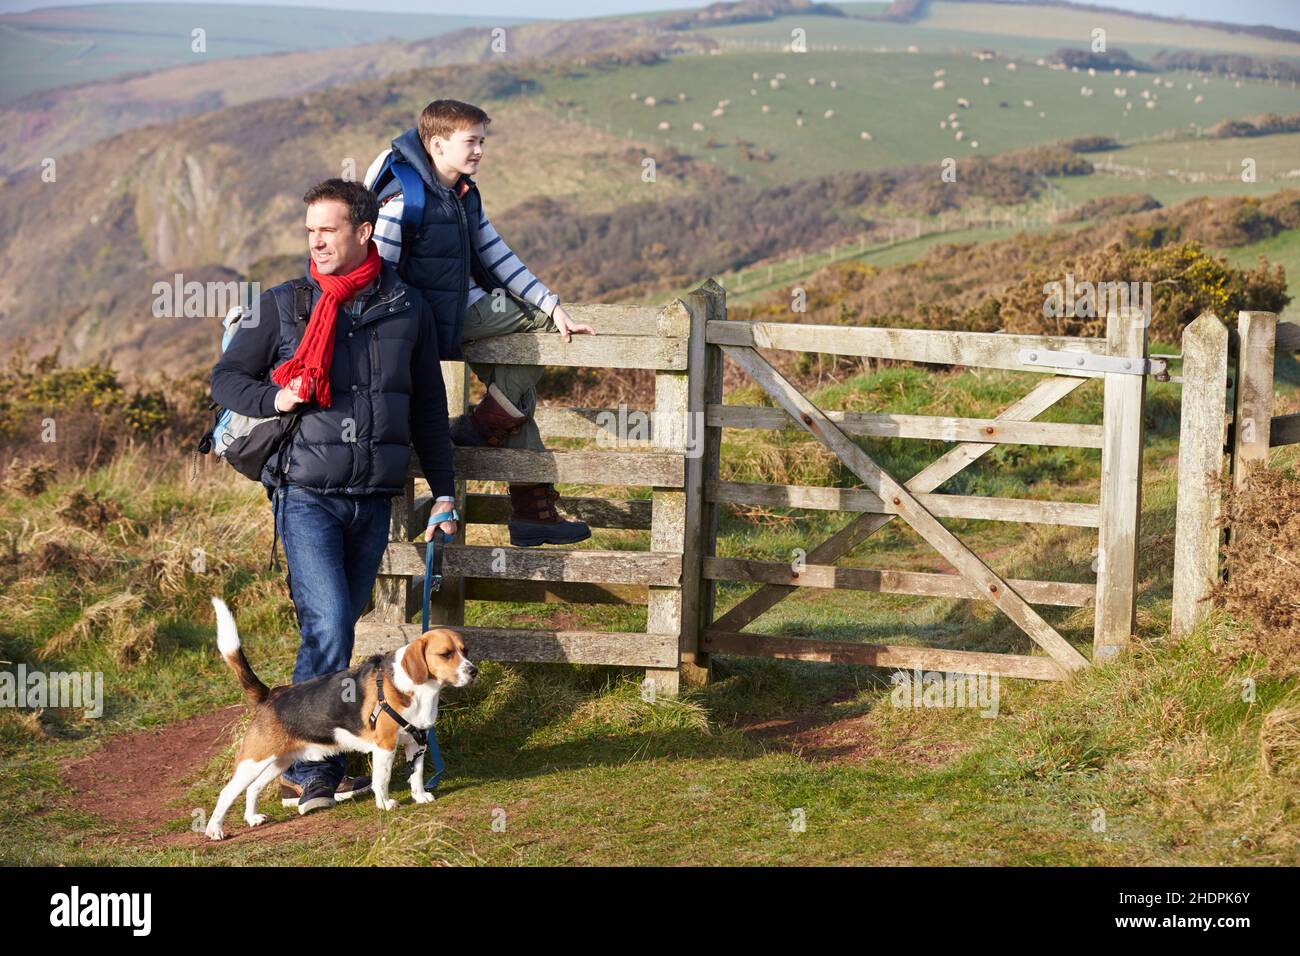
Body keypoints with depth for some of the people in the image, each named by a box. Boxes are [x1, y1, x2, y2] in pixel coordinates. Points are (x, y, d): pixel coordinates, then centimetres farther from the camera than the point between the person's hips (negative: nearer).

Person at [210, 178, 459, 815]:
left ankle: (313, 766, 19)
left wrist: (444, 493, 13)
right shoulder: (283, 306, 1)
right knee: (328, 628, -14)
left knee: (340, 629, 9)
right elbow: (225, 378, 9)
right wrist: (274, 398, -11)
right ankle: (312, 774, -6)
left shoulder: (407, 309, 7)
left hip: (373, 500, 3)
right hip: (306, 495, -3)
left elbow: (428, 408, 15)